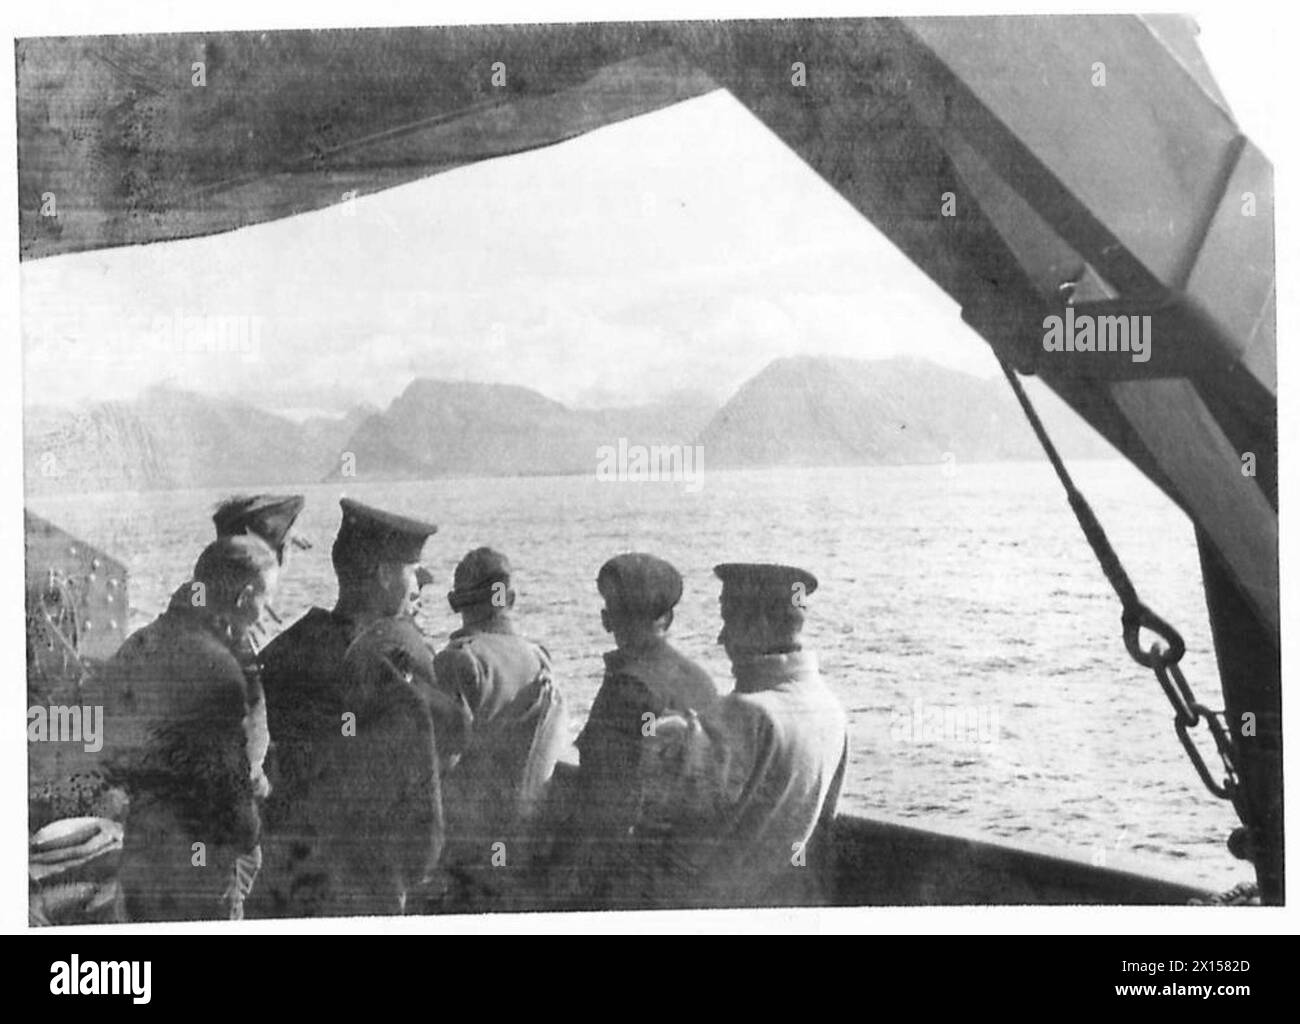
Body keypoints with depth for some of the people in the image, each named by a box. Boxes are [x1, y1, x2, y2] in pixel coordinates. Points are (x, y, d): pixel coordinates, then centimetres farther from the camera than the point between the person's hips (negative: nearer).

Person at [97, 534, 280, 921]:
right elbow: (226, 784, -18)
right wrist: (248, 842, -1)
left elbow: (112, 761, 11)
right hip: (198, 875, -8)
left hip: (137, 857, 8)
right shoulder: (213, 665, -22)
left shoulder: (135, 646, 5)